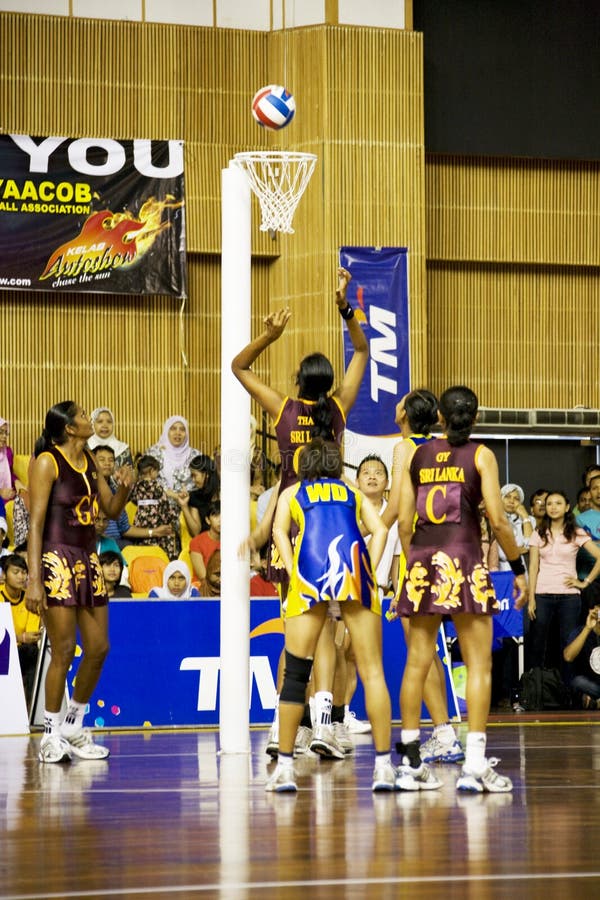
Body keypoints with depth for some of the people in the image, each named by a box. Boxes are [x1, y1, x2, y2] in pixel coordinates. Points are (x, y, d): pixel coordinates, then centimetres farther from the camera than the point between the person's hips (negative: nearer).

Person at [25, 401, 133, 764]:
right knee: (63, 651, -6)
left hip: (88, 559, 8)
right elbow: (35, 523, -13)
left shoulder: (90, 461, 12)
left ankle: (75, 725, 23)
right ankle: (52, 735, 5)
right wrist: (34, 580, -20)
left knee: (99, 647, 7)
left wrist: (125, 487, -3)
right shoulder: (48, 462, -9)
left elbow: (111, 510, 20)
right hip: (57, 560, -7)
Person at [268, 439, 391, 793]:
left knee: (296, 671, 6)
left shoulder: (292, 492, 27)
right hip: (353, 564, 0)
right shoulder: (353, 492, 29)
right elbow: (380, 529, 13)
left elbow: (280, 531, 8)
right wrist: (368, 572, 9)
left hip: (310, 567, 0)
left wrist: (294, 572, 3)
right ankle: (384, 766, -4)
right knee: (372, 670, 2)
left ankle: (285, 767, 5)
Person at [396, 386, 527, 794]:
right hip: (465, 562, -4)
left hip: (423, 562, 4)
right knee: (479, 664, -1)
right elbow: (498, 519, -7)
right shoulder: (480, 455, -2)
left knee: (418, 663, 9)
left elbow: (404, 521, 6)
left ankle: (410, 762, 11)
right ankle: (475, 765, -9)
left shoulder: (417, 456, 8)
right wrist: (519, 567, 2)